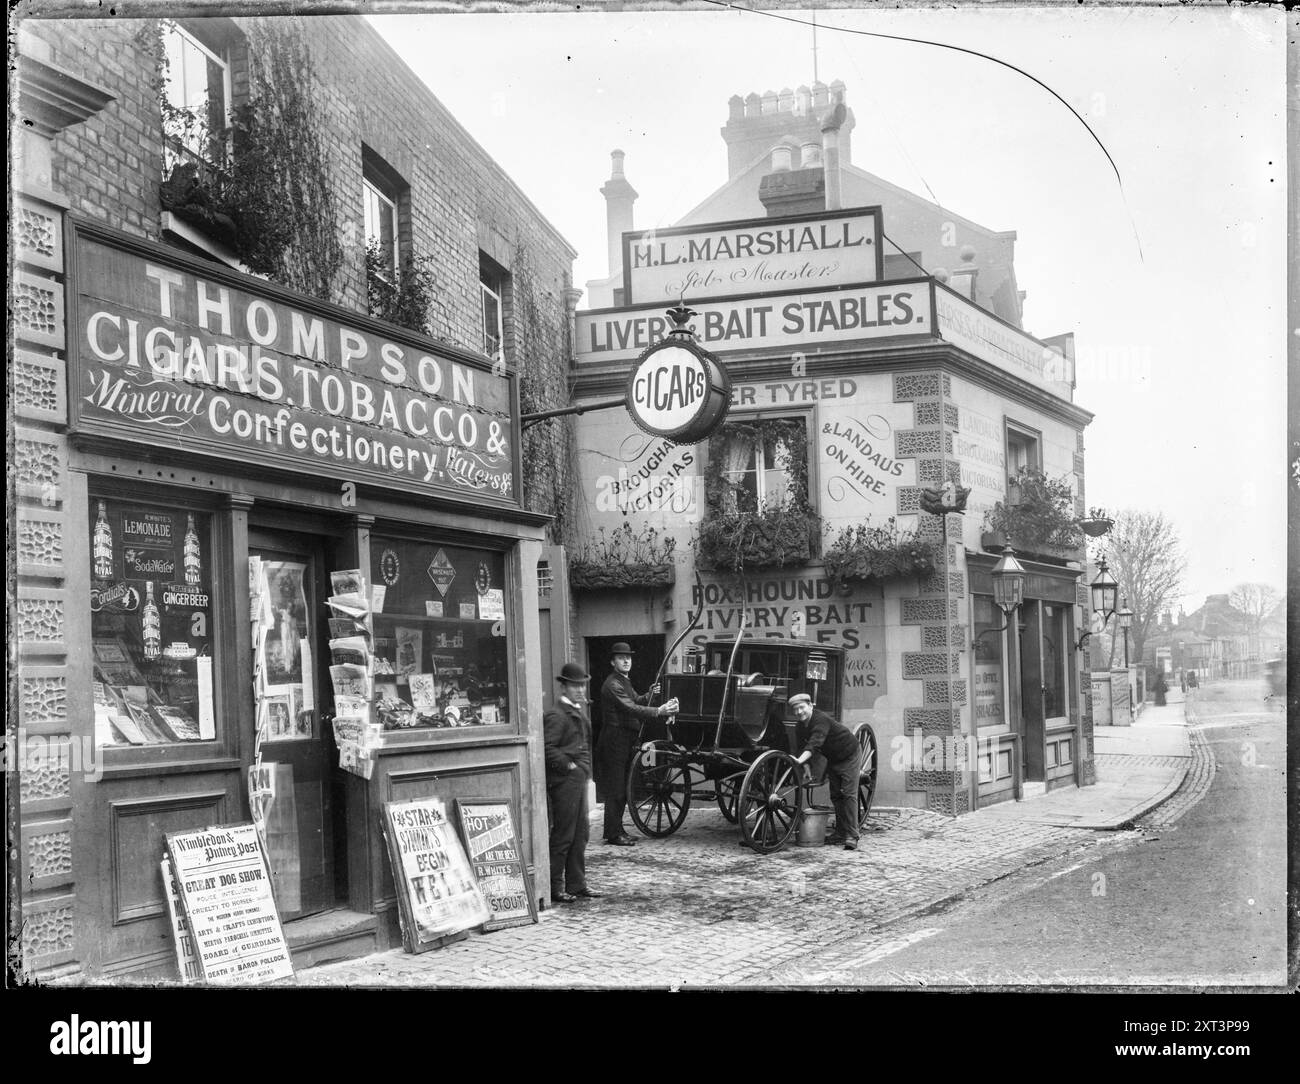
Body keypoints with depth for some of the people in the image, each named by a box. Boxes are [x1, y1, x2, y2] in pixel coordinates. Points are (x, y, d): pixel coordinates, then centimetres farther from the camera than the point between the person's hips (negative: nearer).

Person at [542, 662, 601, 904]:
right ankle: (554, 888, 4)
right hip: (564, 781, -9)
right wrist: (568, 765, -17)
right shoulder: (557, 714, -15)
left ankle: (577, 884, 20)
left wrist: (585, 768, 13)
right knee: (563, 836, -4)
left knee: (580, 834, 13)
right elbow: (548, 748, -23)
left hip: (578, 779, 9)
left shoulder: (579, 711, 15)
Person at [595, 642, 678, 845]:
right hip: (615, 741, -10)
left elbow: (635, 702, 26)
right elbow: (630, 709, -26)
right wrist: (659, 711, -32)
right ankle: (613, 834, -3)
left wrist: (649, 695, 6)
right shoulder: (612, 685, -16)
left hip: (626, 741, 10)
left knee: (622, 788, 14)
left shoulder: (624, 682, 17)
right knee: (616, 789, -7)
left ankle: (616, 829, 21)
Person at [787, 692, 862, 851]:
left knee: (849, 795, -13)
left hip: (849, 757, -8)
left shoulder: (821, 719, -31)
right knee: (835, 796, 10)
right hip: (833, 759, 8)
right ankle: (840, 833, 18)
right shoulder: (800, 728, -5)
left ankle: (851, 836, -16)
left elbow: (815, 744, -44)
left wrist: (799, 760, -55)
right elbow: (803, 748, -7)